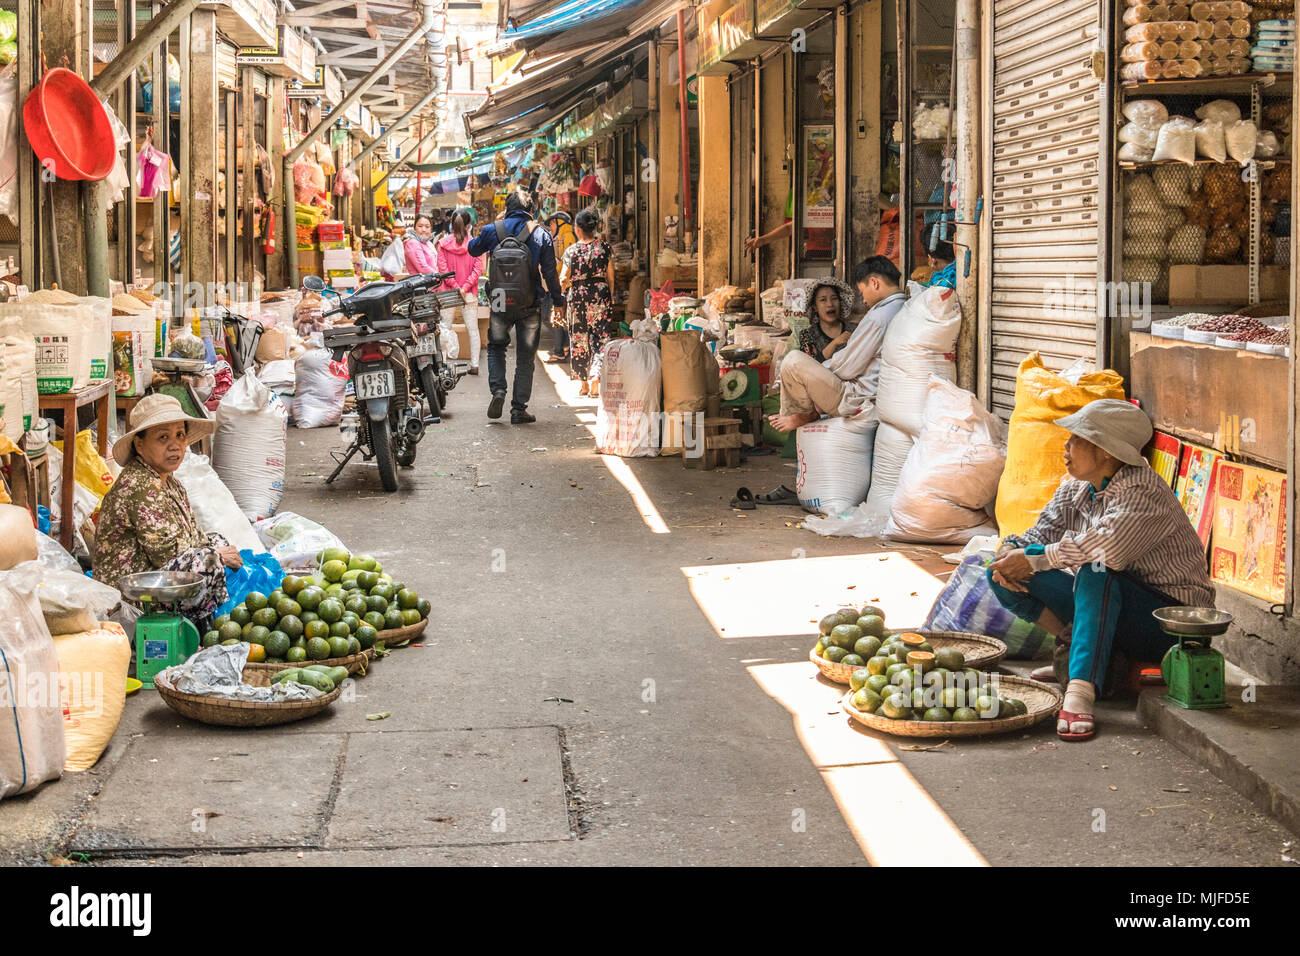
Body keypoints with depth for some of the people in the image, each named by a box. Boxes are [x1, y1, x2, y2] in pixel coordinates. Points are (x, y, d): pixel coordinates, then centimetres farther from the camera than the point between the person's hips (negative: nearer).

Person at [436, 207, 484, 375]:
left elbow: (442, 267, -8)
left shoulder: (443, 243, -3)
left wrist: (454, 286, -9)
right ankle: (474, 364, 5)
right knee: (473, 329, 6)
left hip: (448, 292, 0)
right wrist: (465, 287, -10)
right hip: (470, 293, 0)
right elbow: (478, 268, -8)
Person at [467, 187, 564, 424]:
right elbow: (550, 272, -3)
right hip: (530, 305, -1)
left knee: (496, 348, 21)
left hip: (500, 304, 1)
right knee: (525, 358, 8)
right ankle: (519, 409, 7)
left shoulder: (492, 230, -3)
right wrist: (557, 298, 11)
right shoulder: (541, 235, -5)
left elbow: (473, 249, 17)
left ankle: (498, 390, -3)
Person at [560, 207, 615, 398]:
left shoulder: (571, 251, -6)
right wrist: (610, 296, 15)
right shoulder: (604, 247, -1)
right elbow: (611, 277, 3)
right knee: (601, 338, 2)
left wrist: (563, 281, 20)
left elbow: (564, 279, -1)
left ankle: (584, 384, 18)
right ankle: (595, 379, -13)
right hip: (601, 294, 1)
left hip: (578, 296, 0)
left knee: (579, 339, 11)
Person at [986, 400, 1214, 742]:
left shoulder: (1143, 493, -20)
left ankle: (1081, 690, -49)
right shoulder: (1075, 489, 6)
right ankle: (1077, 645, -8)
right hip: (1105, 608, 8)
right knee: (1003, 575, -4)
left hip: (1169, 614, -8)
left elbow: (1108, 548, -36)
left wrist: (1033, 559, -29)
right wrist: (1011, 550, -20)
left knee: (1096, 573, -40)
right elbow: (1043, 533, 4)